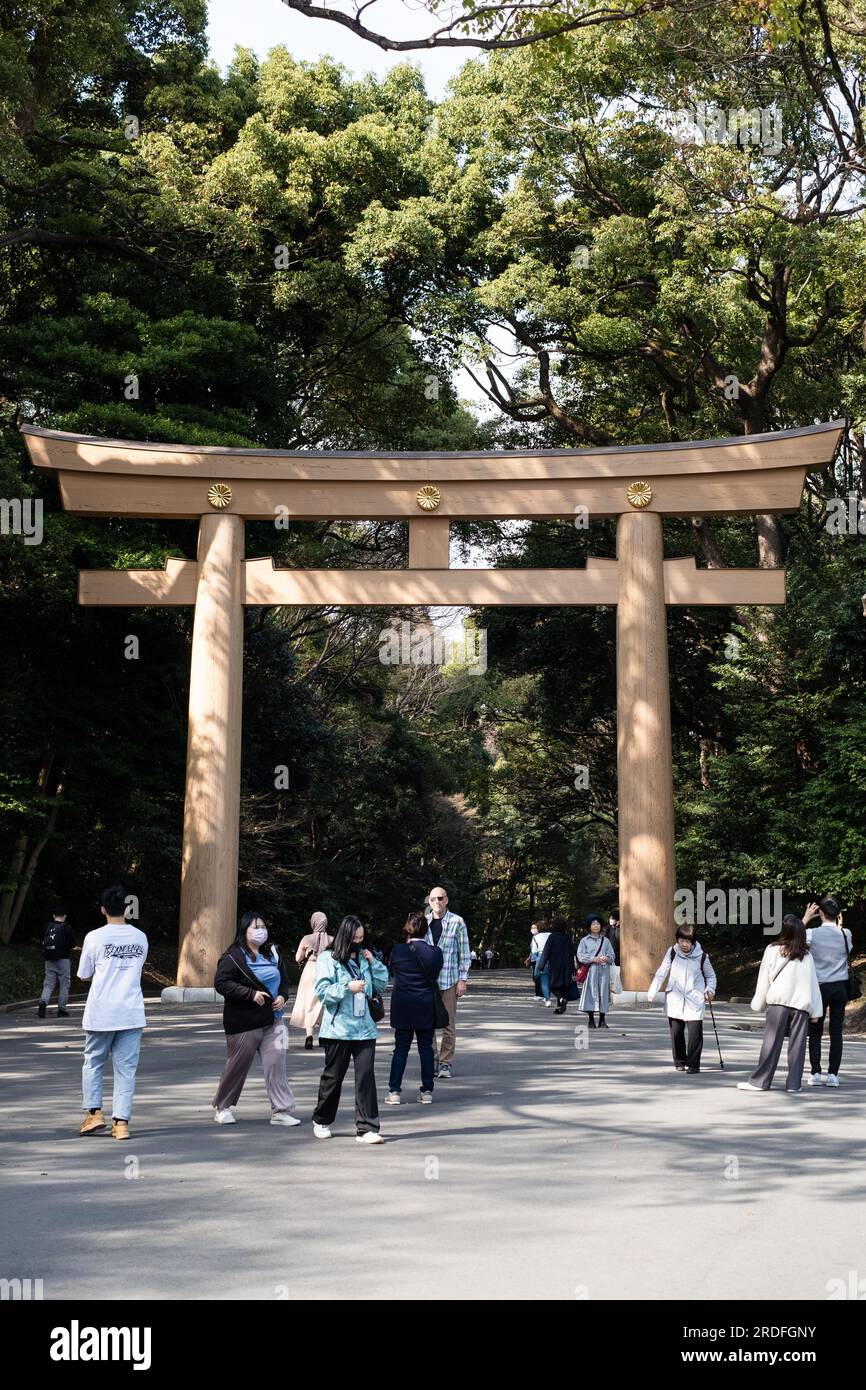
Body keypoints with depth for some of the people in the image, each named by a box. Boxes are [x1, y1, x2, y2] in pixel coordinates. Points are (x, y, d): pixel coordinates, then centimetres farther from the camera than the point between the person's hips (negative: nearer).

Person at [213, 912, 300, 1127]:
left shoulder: (272, 953, 12)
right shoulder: (233, 957, -9)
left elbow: (284, 979, 22)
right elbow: (221, 983, -18)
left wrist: (282, 996, 1)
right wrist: (251, 994, -21)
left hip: (271, 1020, 5)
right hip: (243, 1022, -5)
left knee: (276, 1063, -4)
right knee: (238, 1065, 6)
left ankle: (281, 1110, 0)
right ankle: (222, 1107, 25)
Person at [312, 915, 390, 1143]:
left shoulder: (363, 959, 12)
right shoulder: (328, 959, -3)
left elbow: (382, 983, 15)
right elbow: (322, 991, -11)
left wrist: (373, 962, 2)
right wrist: (348, 987, -17)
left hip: (364, 1028, 4)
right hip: (338, 1028, -4)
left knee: (366, 1076, -5)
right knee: (333, 1077, 9)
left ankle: (367, 1129, -5)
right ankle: (321, 1122, 29)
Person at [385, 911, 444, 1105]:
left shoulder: (397, 951, -9)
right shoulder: (435, 952, -7)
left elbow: (392, 974, 4)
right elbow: (436, 974, 5)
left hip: (402, 1008, 0)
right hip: (426, 1009, 0)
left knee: (401, 1048, 6)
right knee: (426, 1048, 8)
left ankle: (394, 1091, 3)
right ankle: (427, 1091, 9)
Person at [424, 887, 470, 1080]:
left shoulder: (457, 922, -3)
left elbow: (464, 952, -1)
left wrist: (463, 980, -5)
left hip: (449, 980, -3)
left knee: (448, 1024, 3)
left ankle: (446, 1063, 10)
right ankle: (431, 1061, 14)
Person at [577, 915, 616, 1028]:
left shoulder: (605, 940, 15)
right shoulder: (584, 940, 7)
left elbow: (612, 955, 11)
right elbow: (580, 955, -3)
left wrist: (606, 958, -11)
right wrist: (593, 959, -15)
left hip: (604, 971, 2)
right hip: (590, 971, -2)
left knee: (603, 993, -1)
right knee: (591, 992, -5)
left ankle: (602, 1020, 6)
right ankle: (591, 1020, 3)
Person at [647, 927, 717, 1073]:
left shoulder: (701, 956, -5)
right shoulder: (672, 952, -4)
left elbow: (710, 975, 10)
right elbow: (661, 972, 0)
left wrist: (710, 990, -7)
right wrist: (652, 992, -9)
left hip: (694, 1000, -2)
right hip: (675, 999, 2)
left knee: (695, 1032, -10)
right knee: (676, 1031, 7)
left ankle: (693, 1064, -3)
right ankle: (680, 1061, 23)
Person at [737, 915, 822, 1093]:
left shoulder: (773, 950, 1)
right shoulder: (806, 955, 7)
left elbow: (764, 979, 5)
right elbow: (812, 983, 7)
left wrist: (758, 1003, 13)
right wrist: (815, 1010, 10)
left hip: (778, 1001, -1)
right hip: (801, 1003, 2)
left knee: (771, 1042, 1)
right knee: (797, 1043, 5)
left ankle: (760, 1081, 1)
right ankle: (794, 1083, 5)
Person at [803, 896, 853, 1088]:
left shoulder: (812, 934, -10)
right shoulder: (845, 934, -3)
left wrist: (805, 918, 9)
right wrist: (839, 925, 20)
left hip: (820, 987, -2)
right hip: (840, 986, 2)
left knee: (815, 1032, 6)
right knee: (836, 1032, 3)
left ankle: (816, 1073, 3)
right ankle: (833, 1075, 1)